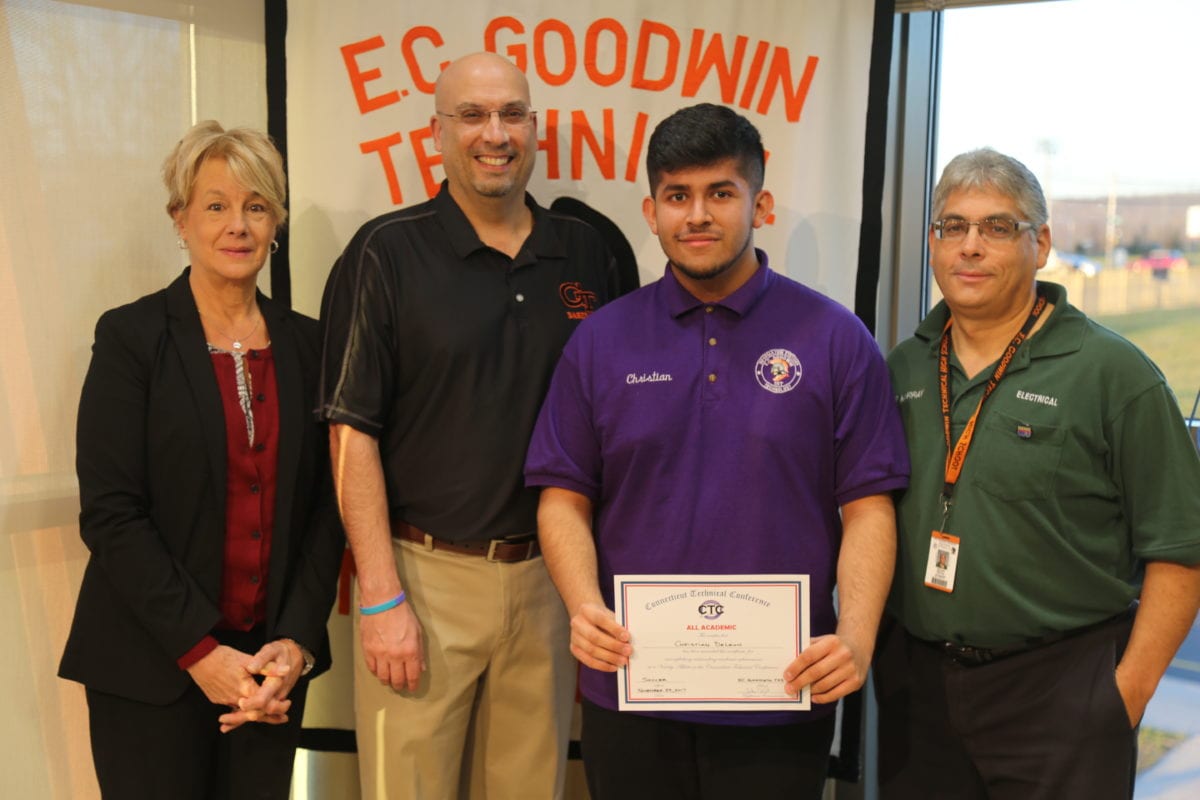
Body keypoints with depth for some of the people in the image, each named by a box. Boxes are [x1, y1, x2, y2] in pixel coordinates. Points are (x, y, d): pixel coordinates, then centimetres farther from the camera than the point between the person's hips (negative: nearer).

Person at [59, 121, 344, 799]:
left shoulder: (306, 343, 5)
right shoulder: (131, 336, -5)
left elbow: (325, 503, 4)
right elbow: (110, 512, -10)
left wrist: (297, 641, -7)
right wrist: (199, 649, -14)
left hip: (275, 658, 3)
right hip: (150, 664, -3)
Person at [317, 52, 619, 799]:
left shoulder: (586, 253, 6)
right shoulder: (387, 253, -5)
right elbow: (353, 430, -7)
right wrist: (381, 597, -11)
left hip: (550, 574, 3)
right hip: (425, 573, -3)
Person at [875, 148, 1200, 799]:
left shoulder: (1113, 373, -7)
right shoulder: (903, 368, 7)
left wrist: (1129, 690, -11)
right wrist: (865, 642, 6)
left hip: (1060, 694, -4)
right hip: (915, 684, 4)